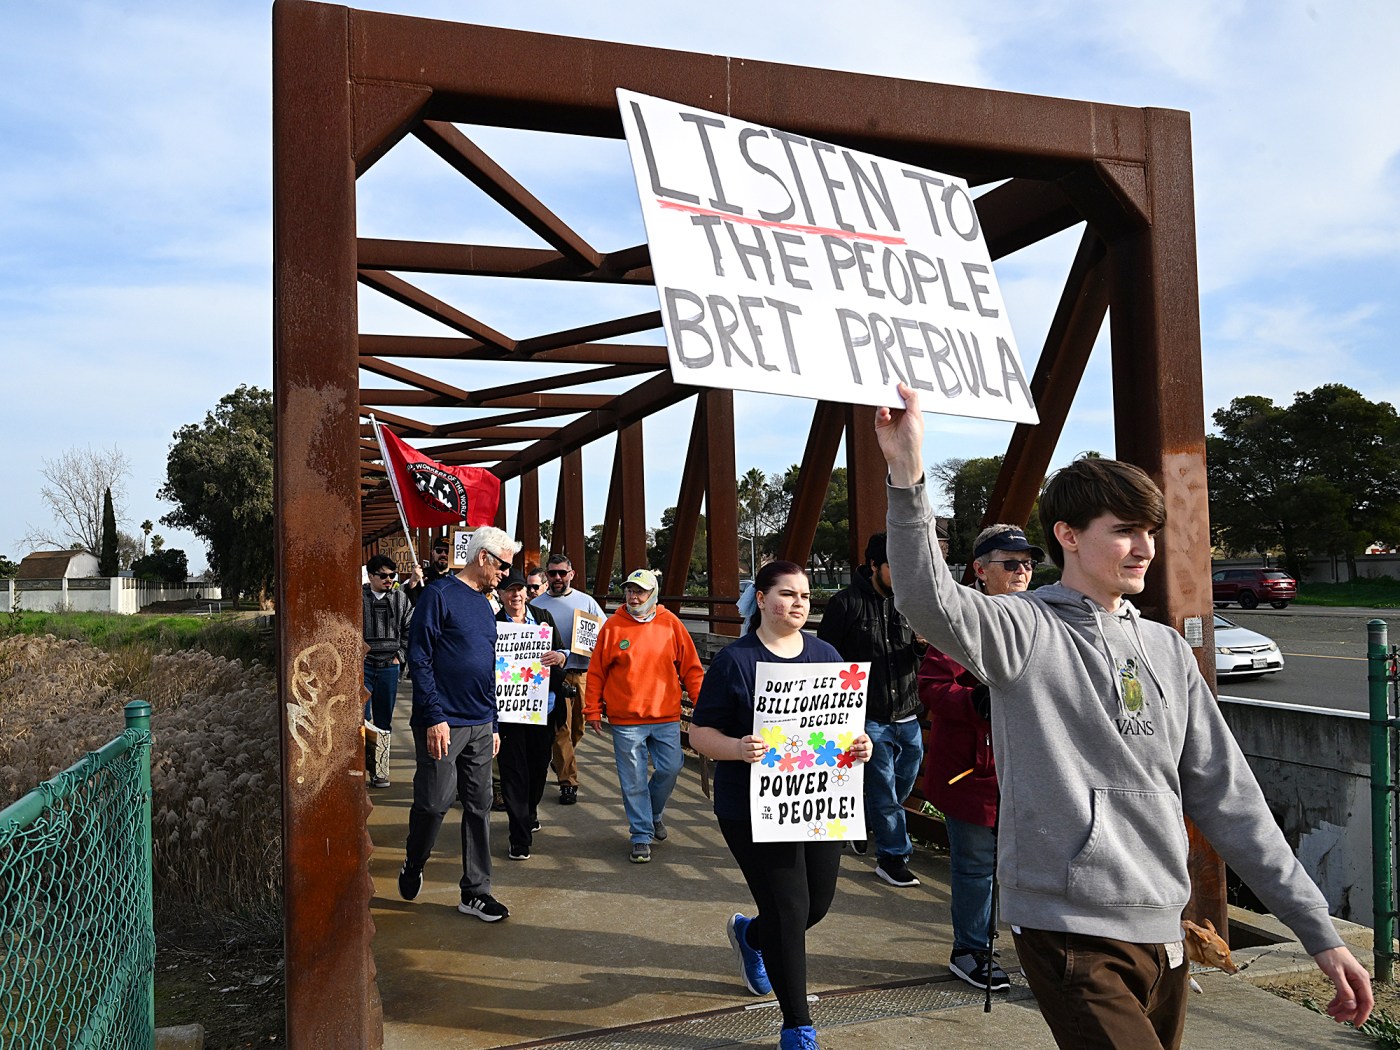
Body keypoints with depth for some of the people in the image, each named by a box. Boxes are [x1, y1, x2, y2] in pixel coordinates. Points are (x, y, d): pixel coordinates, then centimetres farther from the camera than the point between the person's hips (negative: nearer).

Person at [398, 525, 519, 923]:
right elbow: (419, 659, -14)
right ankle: (412, 869, 26)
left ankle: (475, 892, 17)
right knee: (434, 803, -2)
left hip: (480, 726, 8)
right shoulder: (440, 594, -9)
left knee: (479, 807, 8)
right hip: (442, 724, -7)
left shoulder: (485, 606, 16)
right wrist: (434, 717, -18)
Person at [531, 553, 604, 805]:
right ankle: (568, 782, 2)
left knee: (578, 728, 12)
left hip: (584, 673, 2)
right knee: (561, 729, -4)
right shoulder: (537, 605, 5)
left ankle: (559, 761, 39)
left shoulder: (586, 602, 8)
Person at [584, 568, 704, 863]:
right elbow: (596, 672, 3)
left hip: (666, 717, 1)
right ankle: (641, 836, 16)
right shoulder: (613, 626, -1)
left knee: (670, 768, 3)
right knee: (633, 780, 3)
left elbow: (690, 667, 5)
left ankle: (654, 813, 33)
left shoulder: (670, 623, 1)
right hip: (625, 720, -1)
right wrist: (593, 710, 2)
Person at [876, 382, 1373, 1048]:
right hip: (1068, 931, -6)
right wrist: (908, 478, -45)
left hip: (1161, 934, 6)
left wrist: (1318, 931, 9)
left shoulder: (1167, 649, 9)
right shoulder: (1025, 630, -8)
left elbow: (1226, 798, 11)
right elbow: (930, 602, -31)